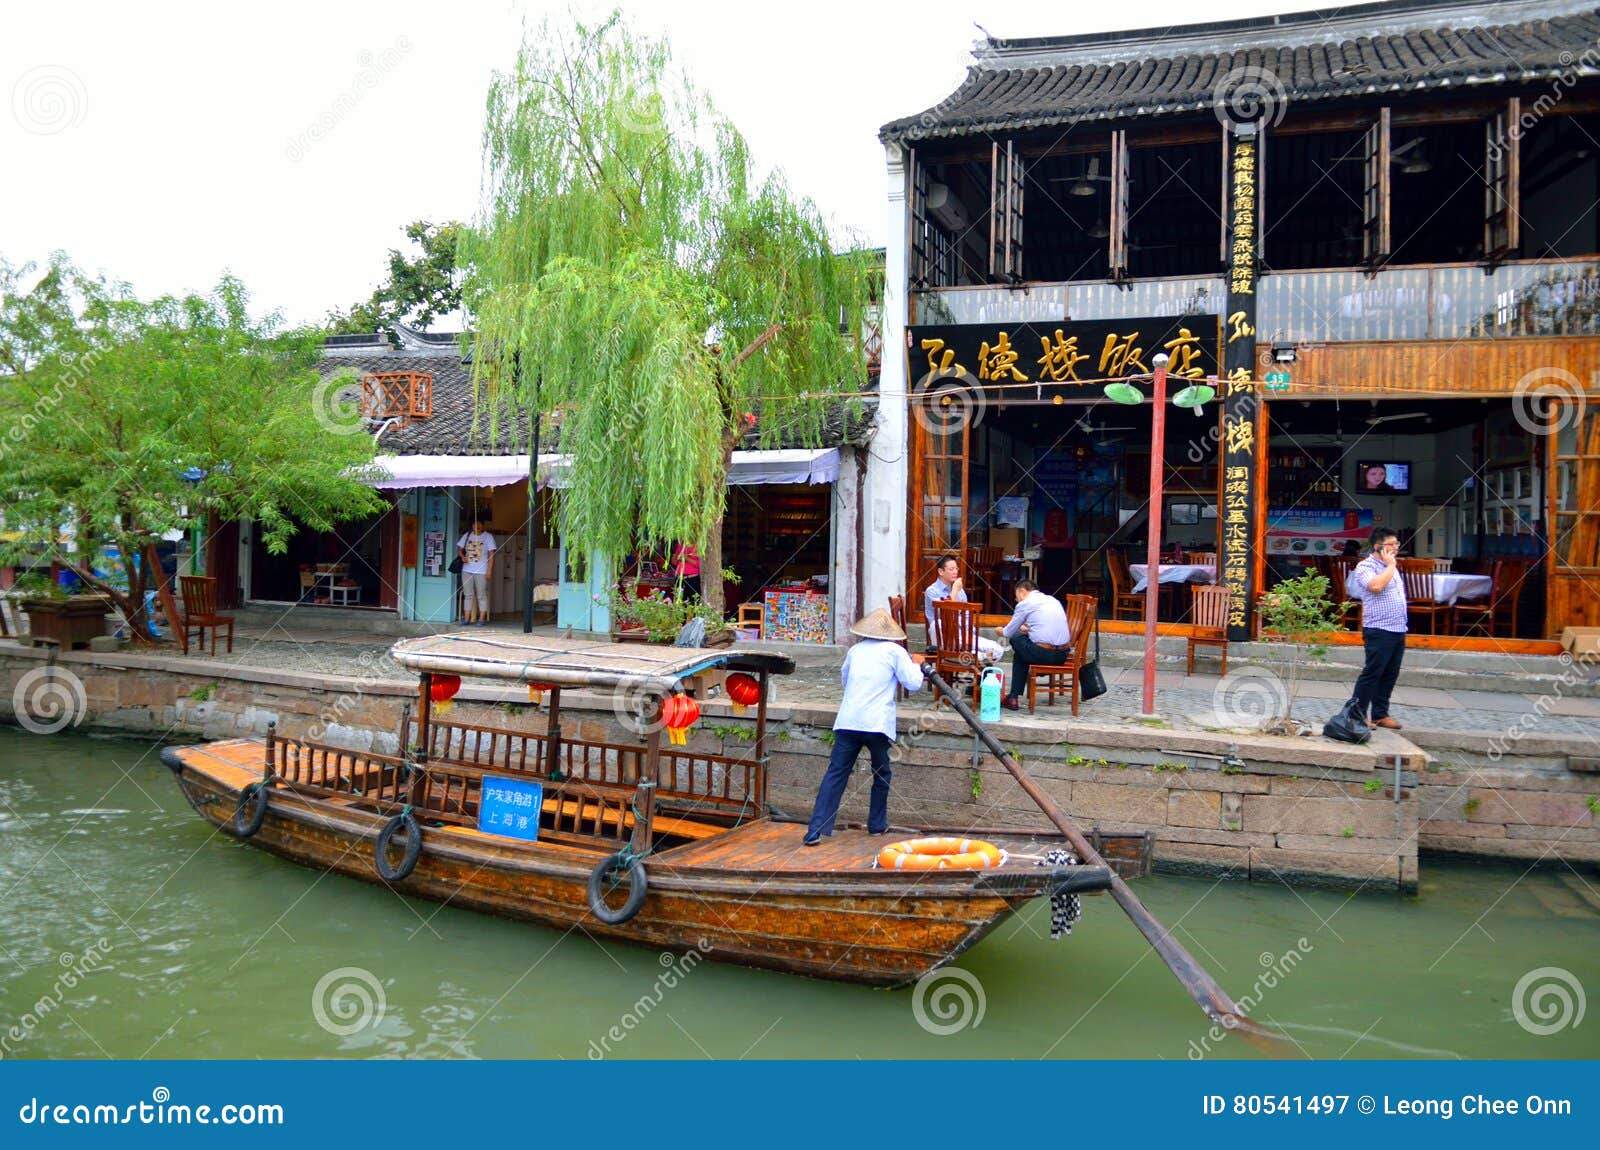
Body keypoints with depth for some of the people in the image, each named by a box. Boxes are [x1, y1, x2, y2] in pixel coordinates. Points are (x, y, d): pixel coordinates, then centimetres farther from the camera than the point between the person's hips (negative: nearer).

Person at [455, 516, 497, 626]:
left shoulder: (488, 537, -1)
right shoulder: (467, 535, 10)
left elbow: (491, 554, -4)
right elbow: (459, 548, 16)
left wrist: (489, 570, -10)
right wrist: (462, 557, -7)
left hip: (481, 571, -4)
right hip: (467, 570, 4)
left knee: (481, 596, -1)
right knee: (468, 595, 6)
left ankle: (481, 619, 4)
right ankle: (467, 619, 10)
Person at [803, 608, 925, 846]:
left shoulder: (855, 650, 17)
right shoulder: (895, 651, 4)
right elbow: (914, 684, 5)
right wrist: (915, 666, 23)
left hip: (847, 722, 3)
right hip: (877, 724, -2)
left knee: (835, 774, -1)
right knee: (881, 773, 18)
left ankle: (816, 830, -9)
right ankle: (877, 824, 26)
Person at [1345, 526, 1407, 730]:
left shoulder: (1391, 567, 20)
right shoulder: (1365, 566, -8)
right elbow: (1375, 586, -27)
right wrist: (1390, 566, -15)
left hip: (1398, 630, 9)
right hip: (1379, 631, -9)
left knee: (1390, 675, 10)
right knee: (1372, 673, -8)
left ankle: (1380, 714, 17)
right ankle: (1358, 715, -4)